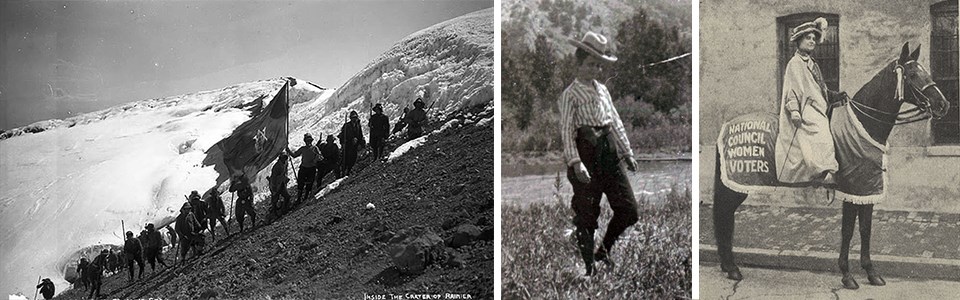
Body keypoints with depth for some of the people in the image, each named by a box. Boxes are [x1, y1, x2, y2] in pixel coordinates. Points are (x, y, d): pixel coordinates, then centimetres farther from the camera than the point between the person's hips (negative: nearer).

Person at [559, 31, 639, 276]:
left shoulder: (602, 90, 16)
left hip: (609, 152, 7)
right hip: (586, 152, -6)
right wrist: (575, 162, -21)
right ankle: (589, 267, 12)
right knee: (586, 216, 0)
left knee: (628, 209, 5)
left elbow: (616, 122, 20)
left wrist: (626, 151, 17)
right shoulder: (570, 94, -3)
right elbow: (566, 131, -11)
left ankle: (604, 251, 25)